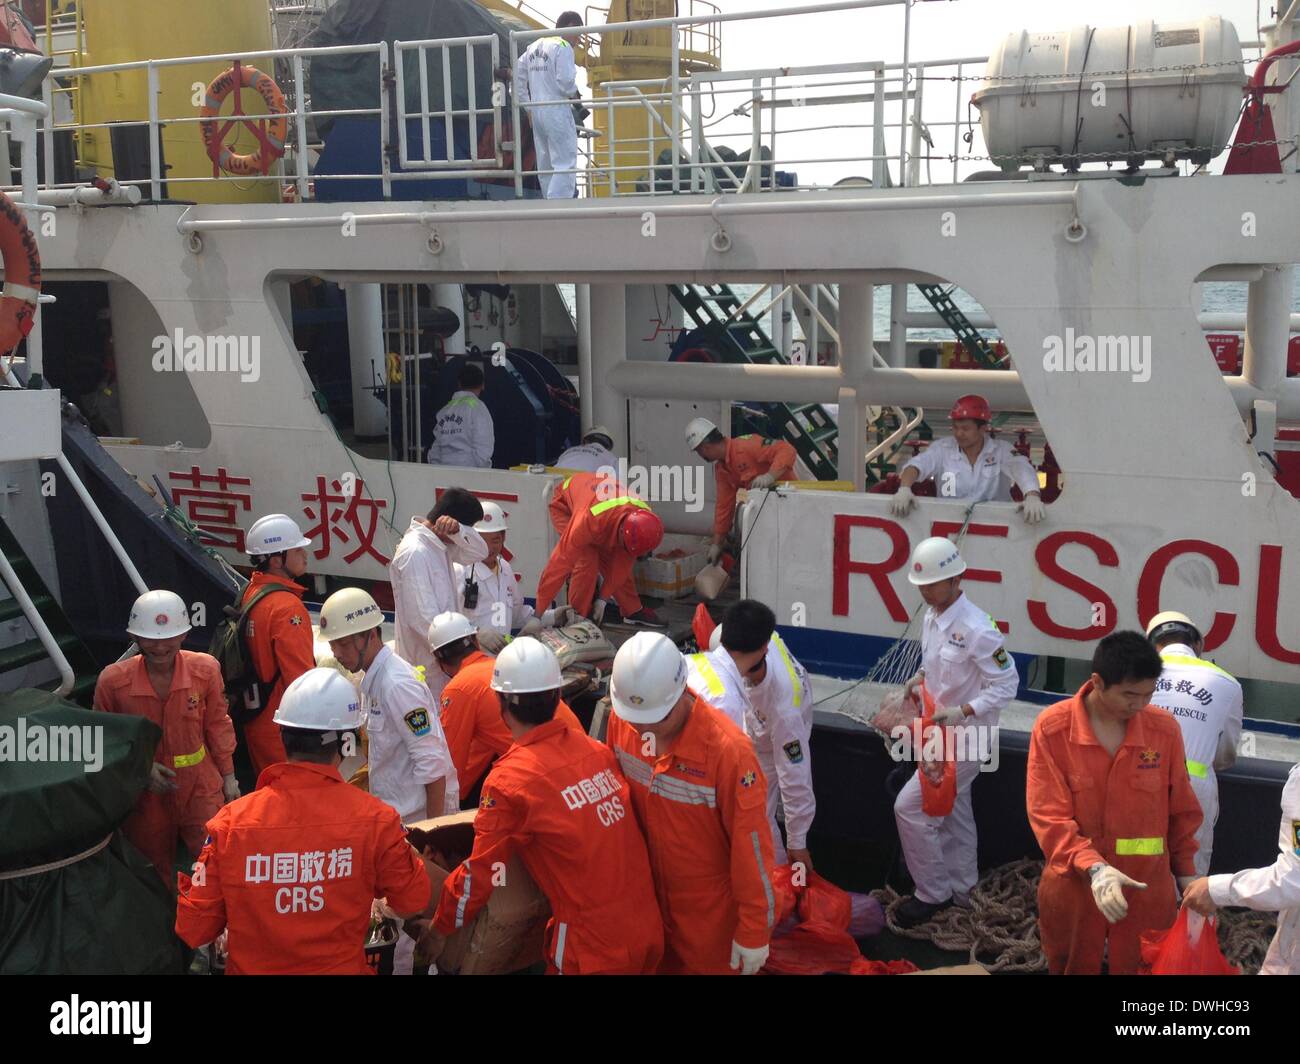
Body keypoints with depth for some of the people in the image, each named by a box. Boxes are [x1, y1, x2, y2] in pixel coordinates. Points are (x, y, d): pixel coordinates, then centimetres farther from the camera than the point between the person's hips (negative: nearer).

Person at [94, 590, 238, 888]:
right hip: (145, 793, 0)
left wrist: (228, 776, 8)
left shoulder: (205, 670, -12)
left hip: (201, 788, 0)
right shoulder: (113, 680, -15)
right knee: (156, 878, 19)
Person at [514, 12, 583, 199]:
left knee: (545, 166, 11)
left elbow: (517, 77, 16)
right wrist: (574, 93, 3)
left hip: (537, 113, 8)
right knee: (565, 165, -9)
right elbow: (565, 81, -17)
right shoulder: (563, 47, -8)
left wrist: (527, 106, 20)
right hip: (557, 112, -8)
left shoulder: (533, 47, 15)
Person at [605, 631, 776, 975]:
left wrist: (754, 930, -14)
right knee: (661, 964, 25)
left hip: (710, 906, -4)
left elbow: (750, 843, -22)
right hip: (649, 891, 4)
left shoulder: (725, 748, -31)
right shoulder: (622, 720, -15)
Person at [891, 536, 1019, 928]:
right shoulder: (931, 619, 1)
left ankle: (932, 895, 8)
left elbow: (1007, 683, -20)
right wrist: (921, 678, -1)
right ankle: (960, 890, 37)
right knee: (953, 811, 20)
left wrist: (963, 711, -29)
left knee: (909, 807, -8)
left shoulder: (976, 628, -25)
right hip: (942, 731, 9)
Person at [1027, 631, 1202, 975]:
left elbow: (1180, 809, 8)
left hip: (1146, 884, 1)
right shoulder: (1052, 728, -13)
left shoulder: (1165, 729, -6)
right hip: (1073, 882, -1)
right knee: (1072, 968, 16)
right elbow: (1049, 816, -14)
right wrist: (1094, 867, -27)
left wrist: (1185, 871, 14)